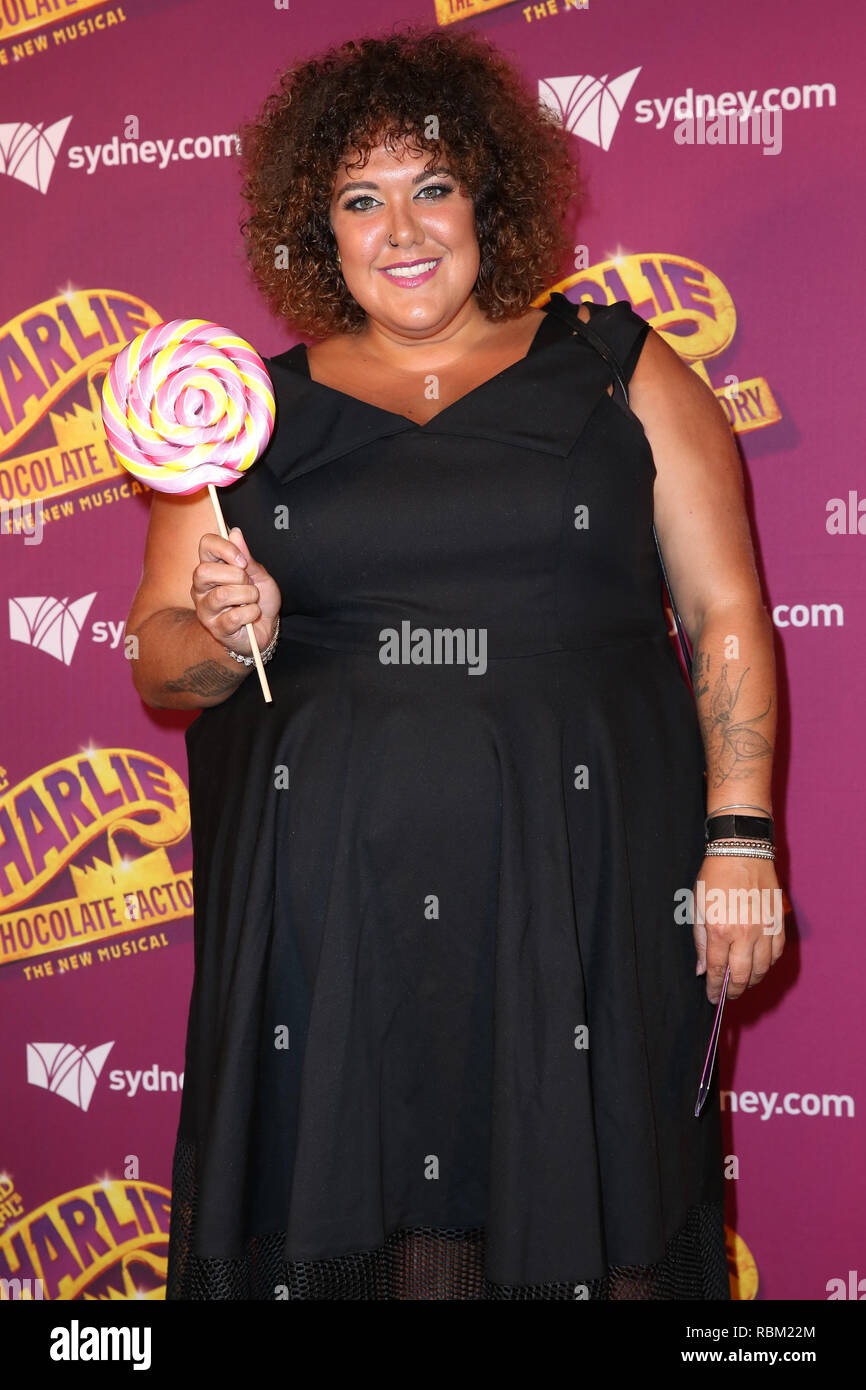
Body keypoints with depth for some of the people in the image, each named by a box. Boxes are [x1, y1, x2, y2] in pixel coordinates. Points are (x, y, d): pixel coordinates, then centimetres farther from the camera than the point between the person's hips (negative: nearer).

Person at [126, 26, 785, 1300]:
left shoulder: (618, 372, 8)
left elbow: (728, 619, 4)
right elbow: (159, 668, 13)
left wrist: (740, 837, -5)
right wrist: (225, 635, -10)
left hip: (580, 884, -1)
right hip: (326, 898, 1)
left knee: (575, 1216, 2)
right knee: (337, 1221, 4)